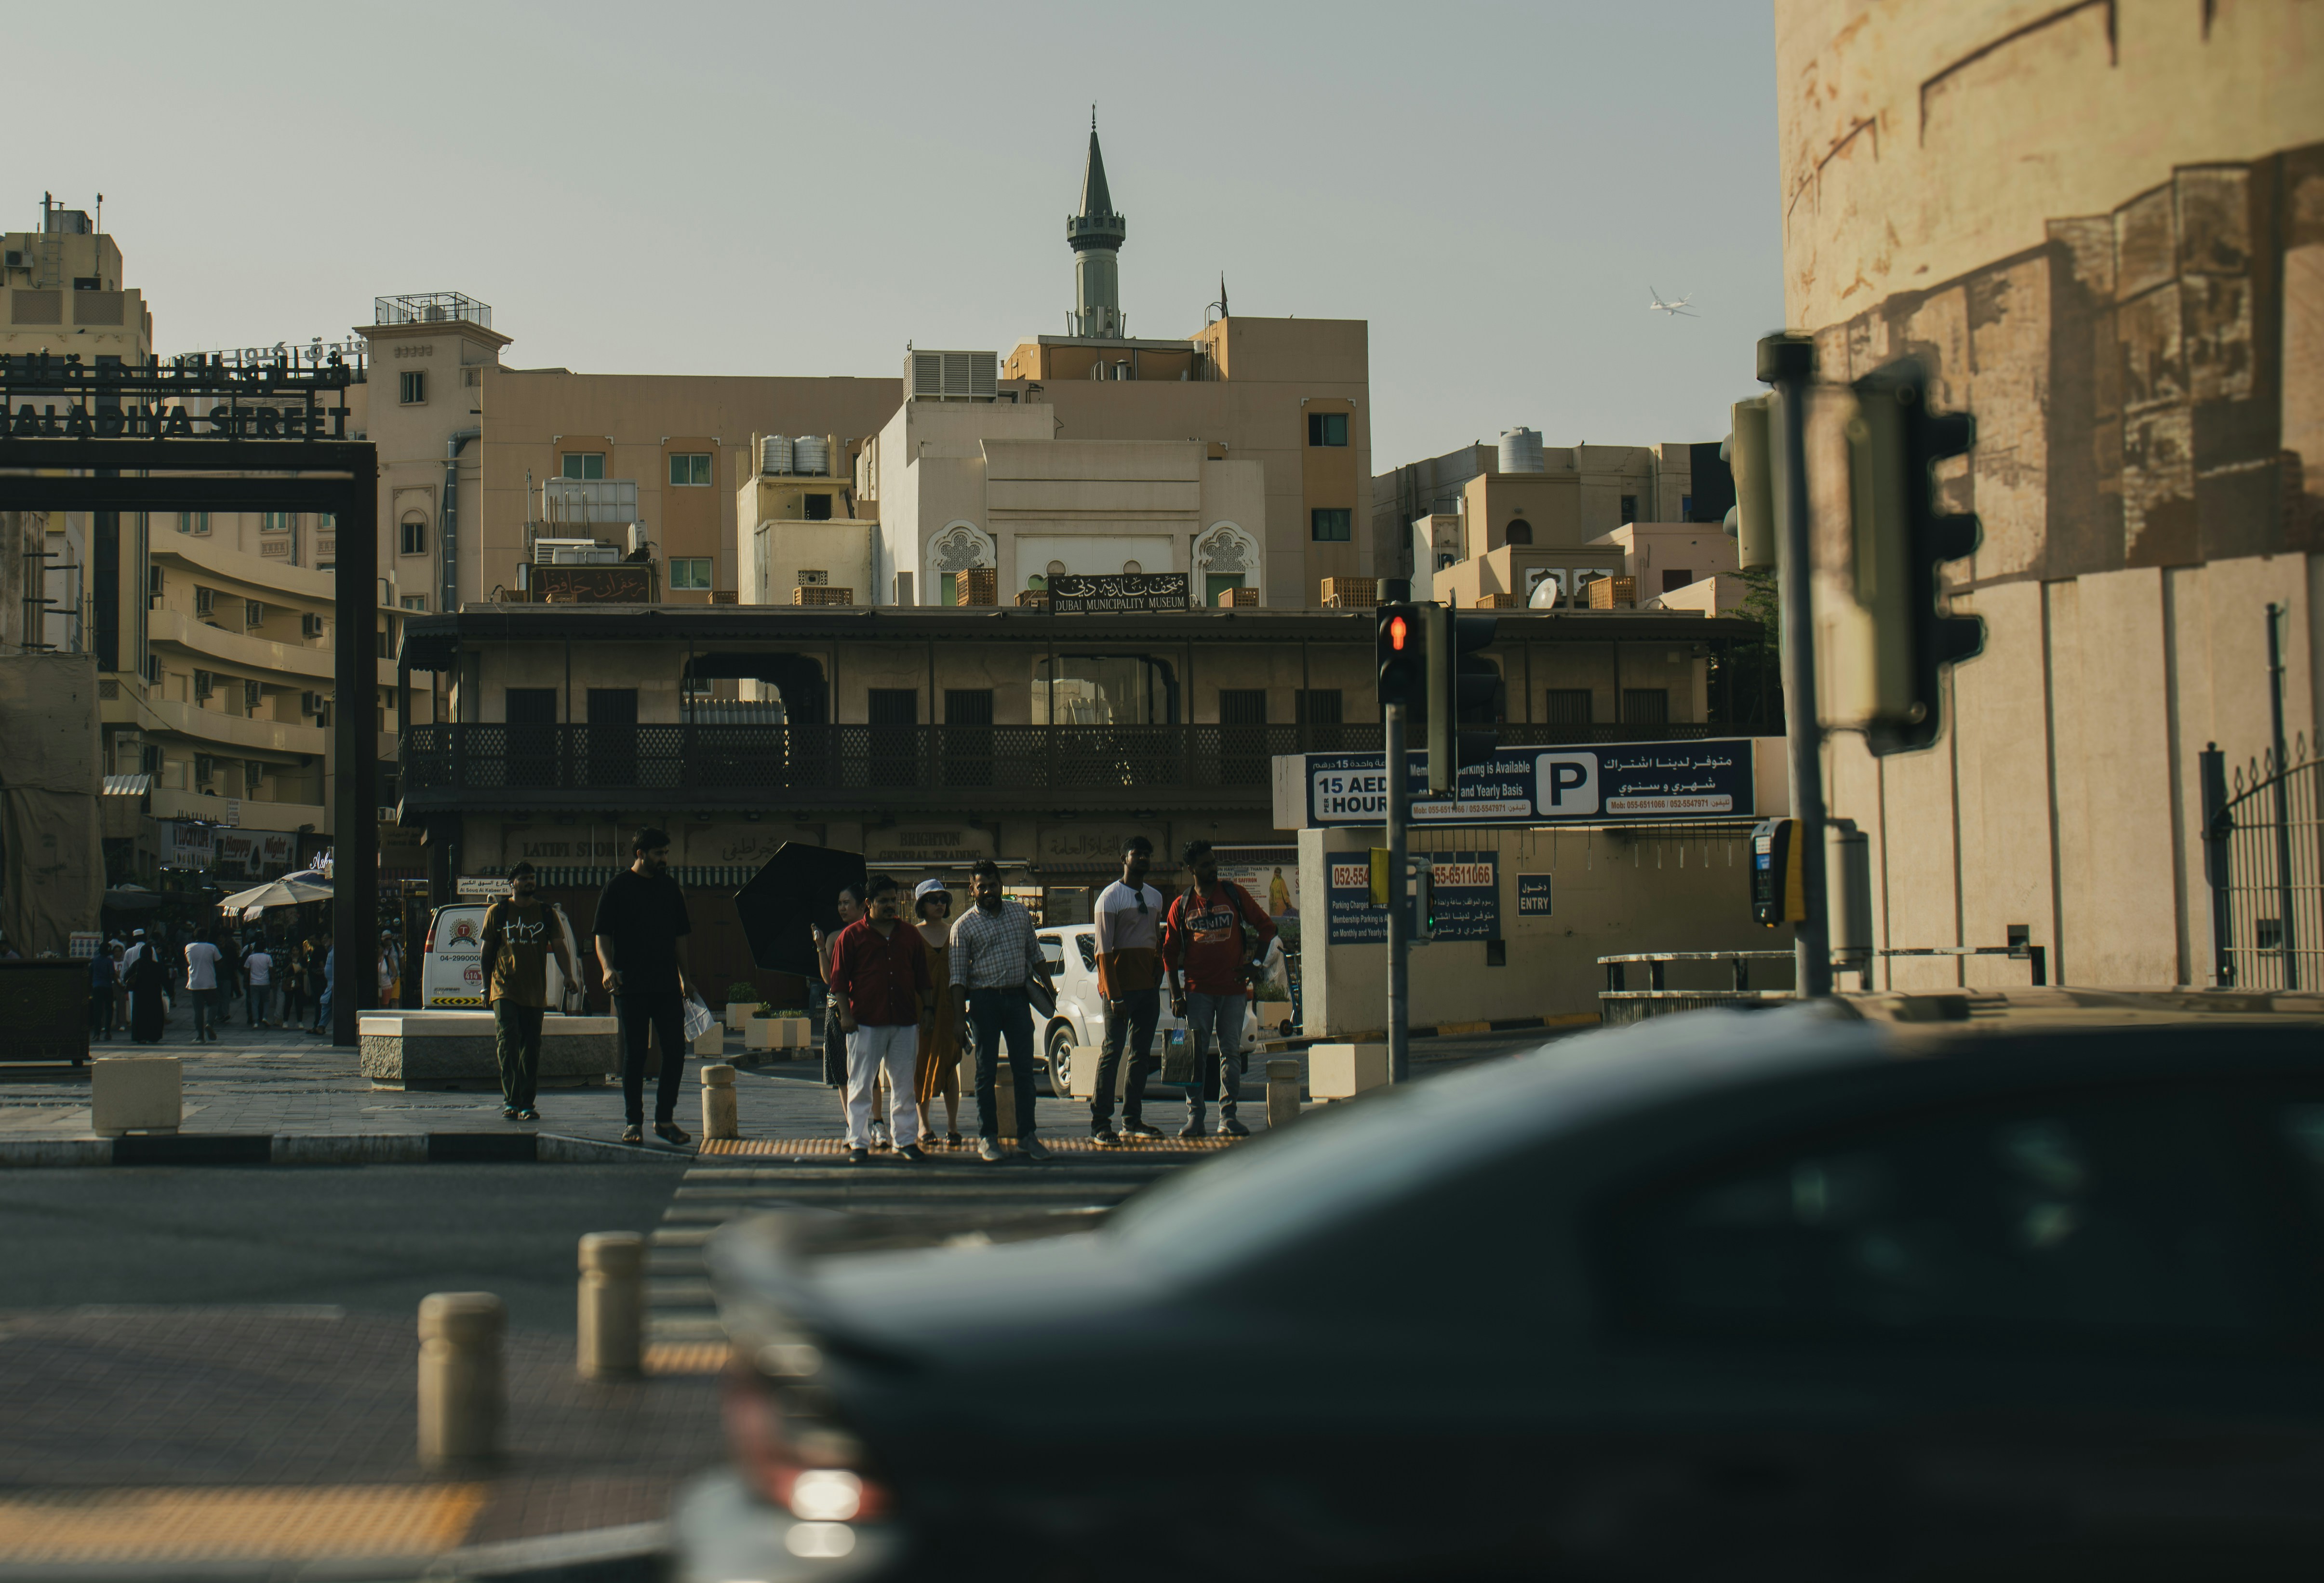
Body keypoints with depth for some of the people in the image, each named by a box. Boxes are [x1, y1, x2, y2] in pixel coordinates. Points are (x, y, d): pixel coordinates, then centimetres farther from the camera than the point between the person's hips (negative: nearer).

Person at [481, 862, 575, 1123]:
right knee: (508, 1042, -13)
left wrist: (568, 975, -11)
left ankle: (527, 1104, 9)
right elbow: (486, 951, 11)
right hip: (504, 990, -2)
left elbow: (559, 946, 5)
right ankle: (510, 1102, -10)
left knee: (531, 1048, 3)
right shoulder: (497, 912, 7)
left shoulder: (546, 914, 10)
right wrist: (485, 987, 8)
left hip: (535, 993, 2)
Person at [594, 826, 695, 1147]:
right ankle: (633, 1122, 8)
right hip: (630, 985, -4)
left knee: (675, 1049, 0)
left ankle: (665, 1119, 10)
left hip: (667, 985, 4)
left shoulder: (670, 887, 13)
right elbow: (602, 935, -4)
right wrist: (608, 967, -21)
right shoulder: (618, 887, -1)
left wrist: (684, 977, 16)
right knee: (634, 1053, 0)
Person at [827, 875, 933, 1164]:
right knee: (861, 1085, -1)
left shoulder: (910, 936, 12)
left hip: (905, 1022, 3)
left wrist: (926, 1009, 9)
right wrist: (845, 1014, -7)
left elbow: (923, 978, 17)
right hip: (865, 1023, -3)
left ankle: (906, 1140, 15)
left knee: (904, 1084, 7)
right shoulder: (852, 936, 2)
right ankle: (858, 1143, 4)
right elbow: (839, 978, 0)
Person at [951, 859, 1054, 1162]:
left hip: (1018, 998, 3)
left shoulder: (1020, 914, 10)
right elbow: (958, 976, -3)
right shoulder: (964, 926, 0)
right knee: (987, 1072, 2)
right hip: (985, 1000, -3)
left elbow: (1035, 955, 19)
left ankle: (1027, 1135, 8)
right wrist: (959, 1015, -10)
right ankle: (987, 1138, 9)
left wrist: (1048, 988, 14)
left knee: (1024, 1069, 3)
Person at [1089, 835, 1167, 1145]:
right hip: (1121, 986, -7)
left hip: (1149, 985, 7)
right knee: (1113, 1051, -7)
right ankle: (1100, 1123, -5)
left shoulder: (1155, 898, 15)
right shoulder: (1111, 897, -6)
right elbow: (1104, 951, -10)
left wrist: (1158, 974, 9)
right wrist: (1114, 996, -16)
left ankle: (1132, 1121, 14)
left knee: (1142, 1054, 8)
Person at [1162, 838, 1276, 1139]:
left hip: (1233, 988, 0)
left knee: (1231, 1051, 2)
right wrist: (1176, 995, 1)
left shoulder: (1234, 894, 4)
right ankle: (1194, 1117, 2)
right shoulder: (1181, 905, 5)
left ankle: (1228, 1116, 6)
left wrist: (1253, 962, 0)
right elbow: (1170, 952, 8)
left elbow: (1266, 927, 10)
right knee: (1196, 1052, -1)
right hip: (1197, 990, 0)